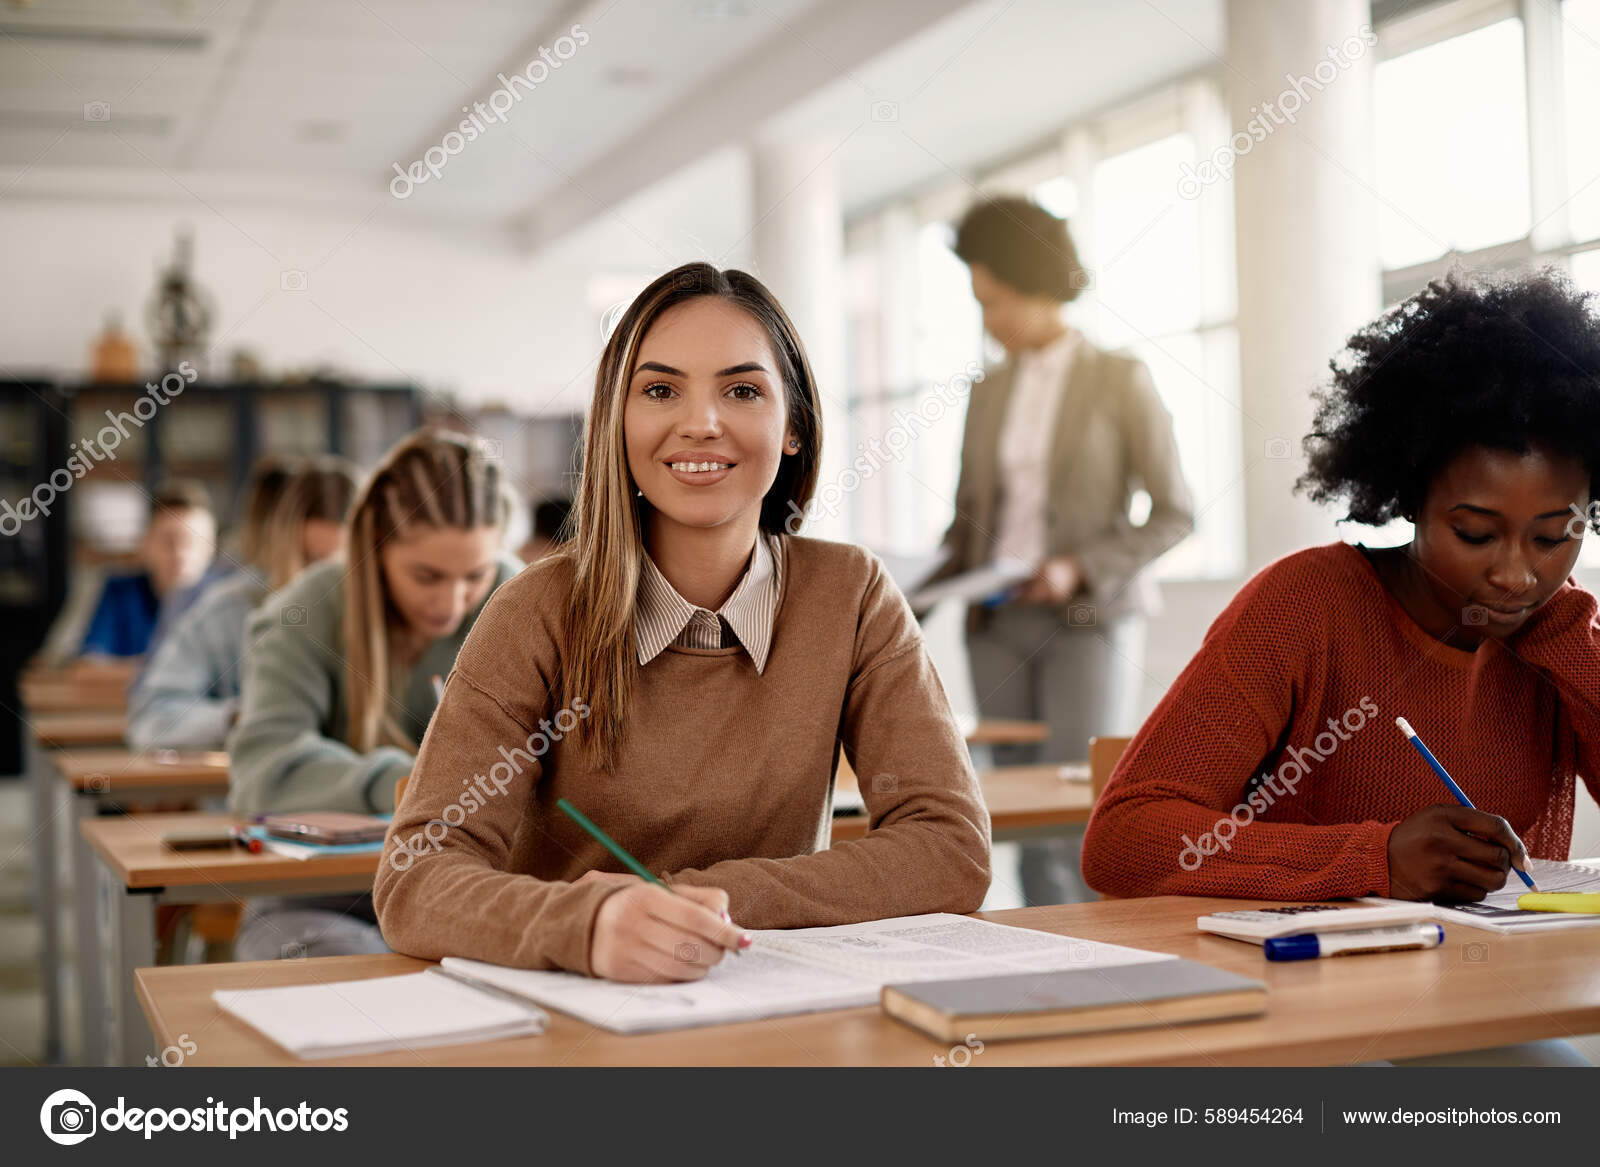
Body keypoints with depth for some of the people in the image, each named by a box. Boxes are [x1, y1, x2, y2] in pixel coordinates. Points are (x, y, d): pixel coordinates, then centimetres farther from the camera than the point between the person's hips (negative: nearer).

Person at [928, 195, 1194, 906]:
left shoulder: (1120, 381, -2)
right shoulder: (990, 394, 13)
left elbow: (1173, 515, -4)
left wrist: (1080, 569, -17)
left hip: (1091, 620, -5)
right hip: (999, 626, 5)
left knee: (1080, 826, -14)